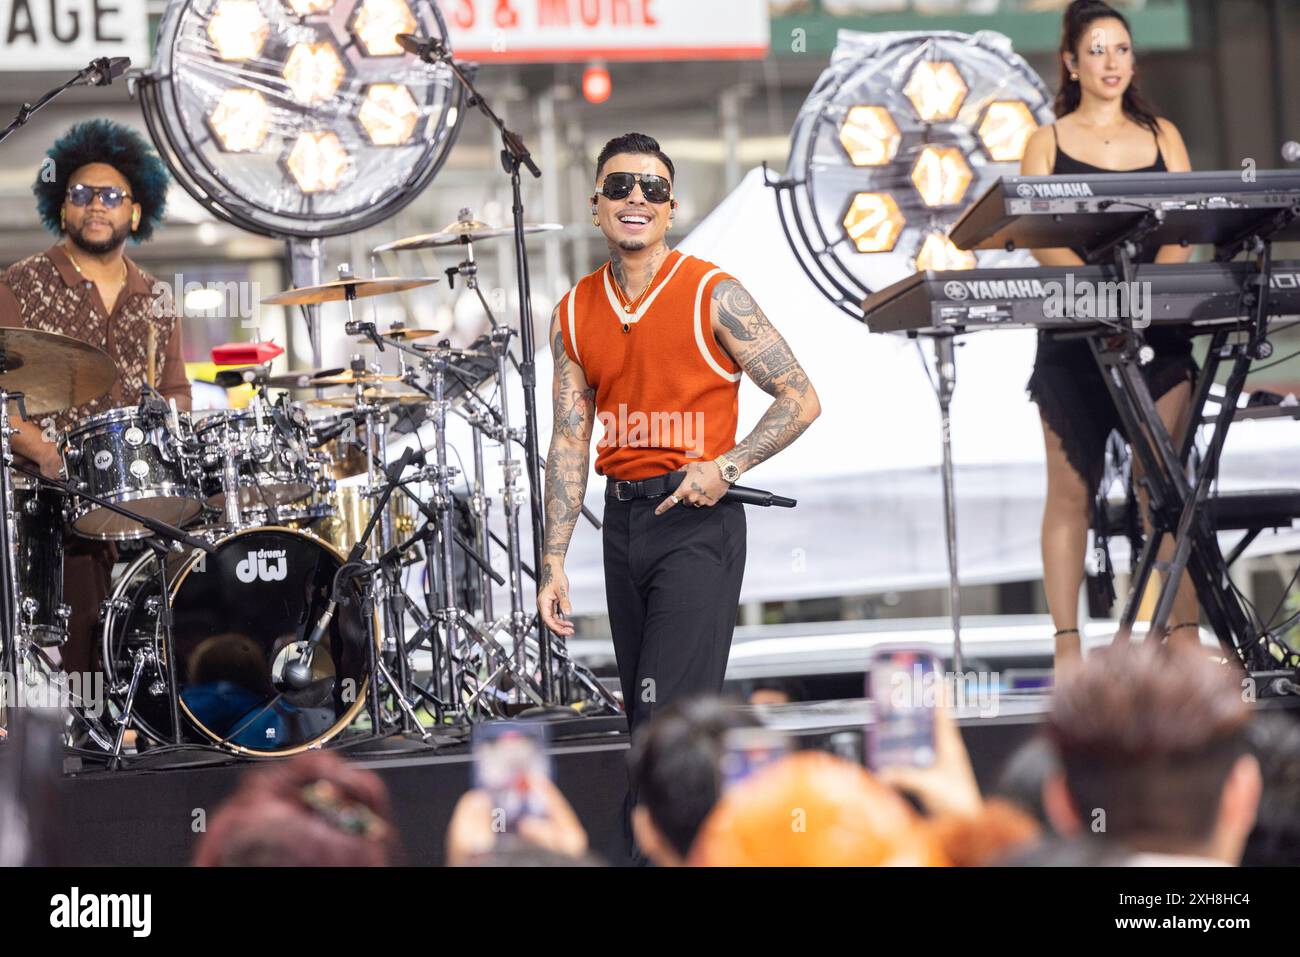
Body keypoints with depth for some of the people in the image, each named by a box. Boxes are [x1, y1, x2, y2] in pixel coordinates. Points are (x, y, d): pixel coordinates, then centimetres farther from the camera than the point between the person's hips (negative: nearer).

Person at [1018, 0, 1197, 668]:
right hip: (1072, 333, -1)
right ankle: (1067, 648, -1)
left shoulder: (1162, 136, 14)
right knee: (1072, 489, -2)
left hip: (1155, 327, 1)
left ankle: (1184, 637, -7)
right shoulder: (1048, 143, 8)